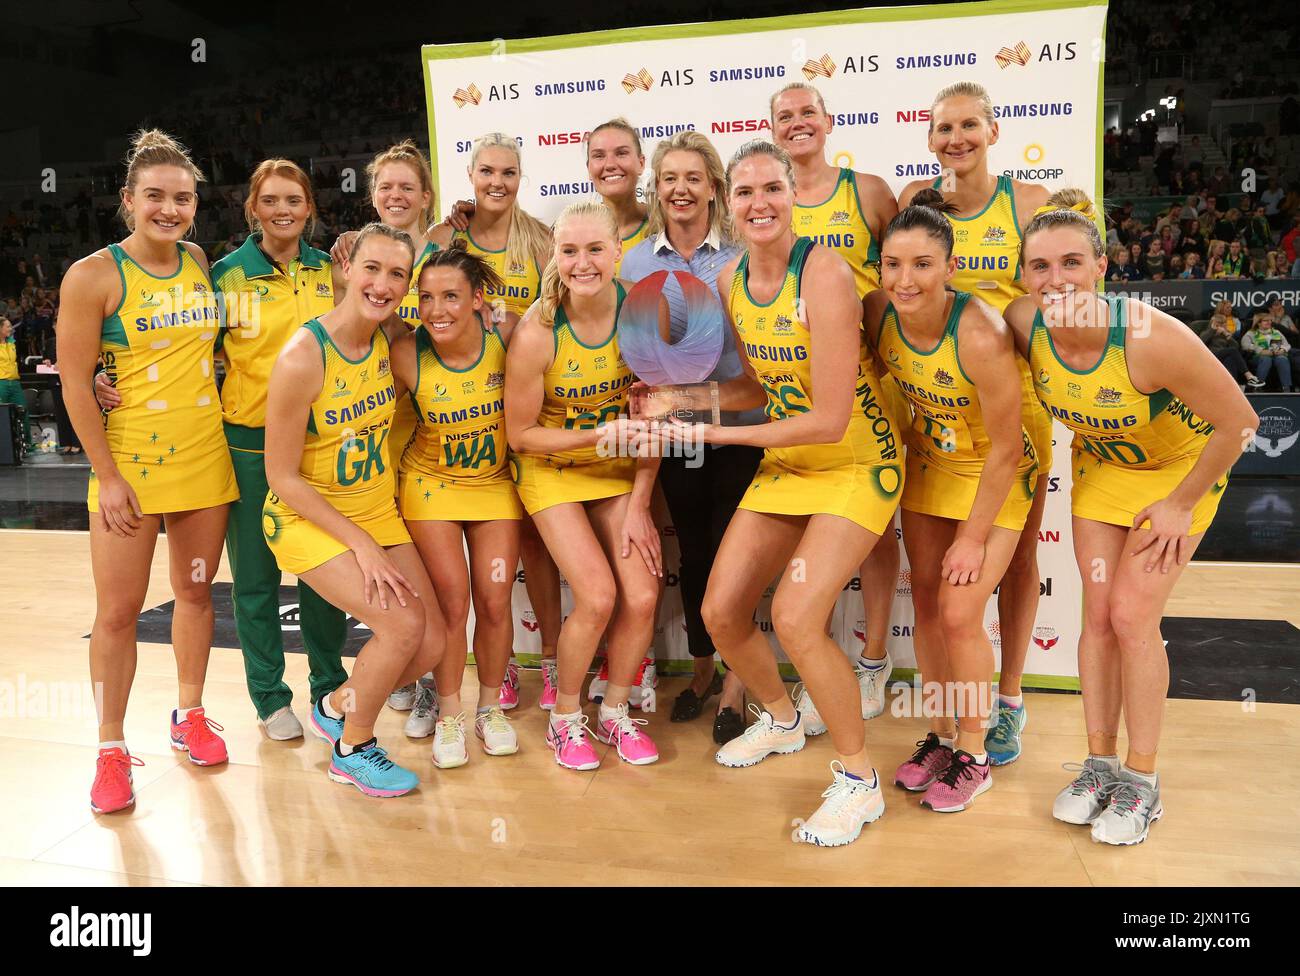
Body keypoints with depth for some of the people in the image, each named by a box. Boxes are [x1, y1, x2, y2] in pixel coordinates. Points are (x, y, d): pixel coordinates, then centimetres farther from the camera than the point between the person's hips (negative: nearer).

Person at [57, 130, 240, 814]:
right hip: (129, 460, -4)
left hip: (205, 455, 5)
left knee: (196, 590, 14)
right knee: (117, 611, 1)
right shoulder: (93, 277, -9)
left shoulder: (199, 263, 6)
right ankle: (111, 749, 17)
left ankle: (190, 714, 32)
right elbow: (75, 384, -9)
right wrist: (108, 477, -12)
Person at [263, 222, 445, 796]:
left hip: (378, 512, 6)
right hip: (307, 518, -6)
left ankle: (337, 708, 28)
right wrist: (362, 546, -19)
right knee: (403, 624, -20)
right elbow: (283, 477, -18)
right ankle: (352, 751, 8)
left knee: (432, 644, -1)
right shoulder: (303, 357, -23)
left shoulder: (392, 342, -6)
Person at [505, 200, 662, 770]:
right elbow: (520, 434, -13)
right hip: (552, 471, -3)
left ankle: (614, 713, 19)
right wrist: (595, 436, -26)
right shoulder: (536, 334, -23)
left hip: (620, 470, 3)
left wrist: (638, 503, -9)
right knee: (597, 597, -14)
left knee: (642, 598, -8)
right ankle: (564, 719, 13)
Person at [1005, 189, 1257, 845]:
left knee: (1132, 618, -7)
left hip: (1182, 466, -4)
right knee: (1098, 613, 2)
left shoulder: (1153, 338, -37)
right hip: (1099, 465, 4)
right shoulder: (1024, 323, -24)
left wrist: (1180, 505, -16)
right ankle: (1101, 763, 17)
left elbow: (1238, 423, -25)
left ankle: (1142, 780, 10)